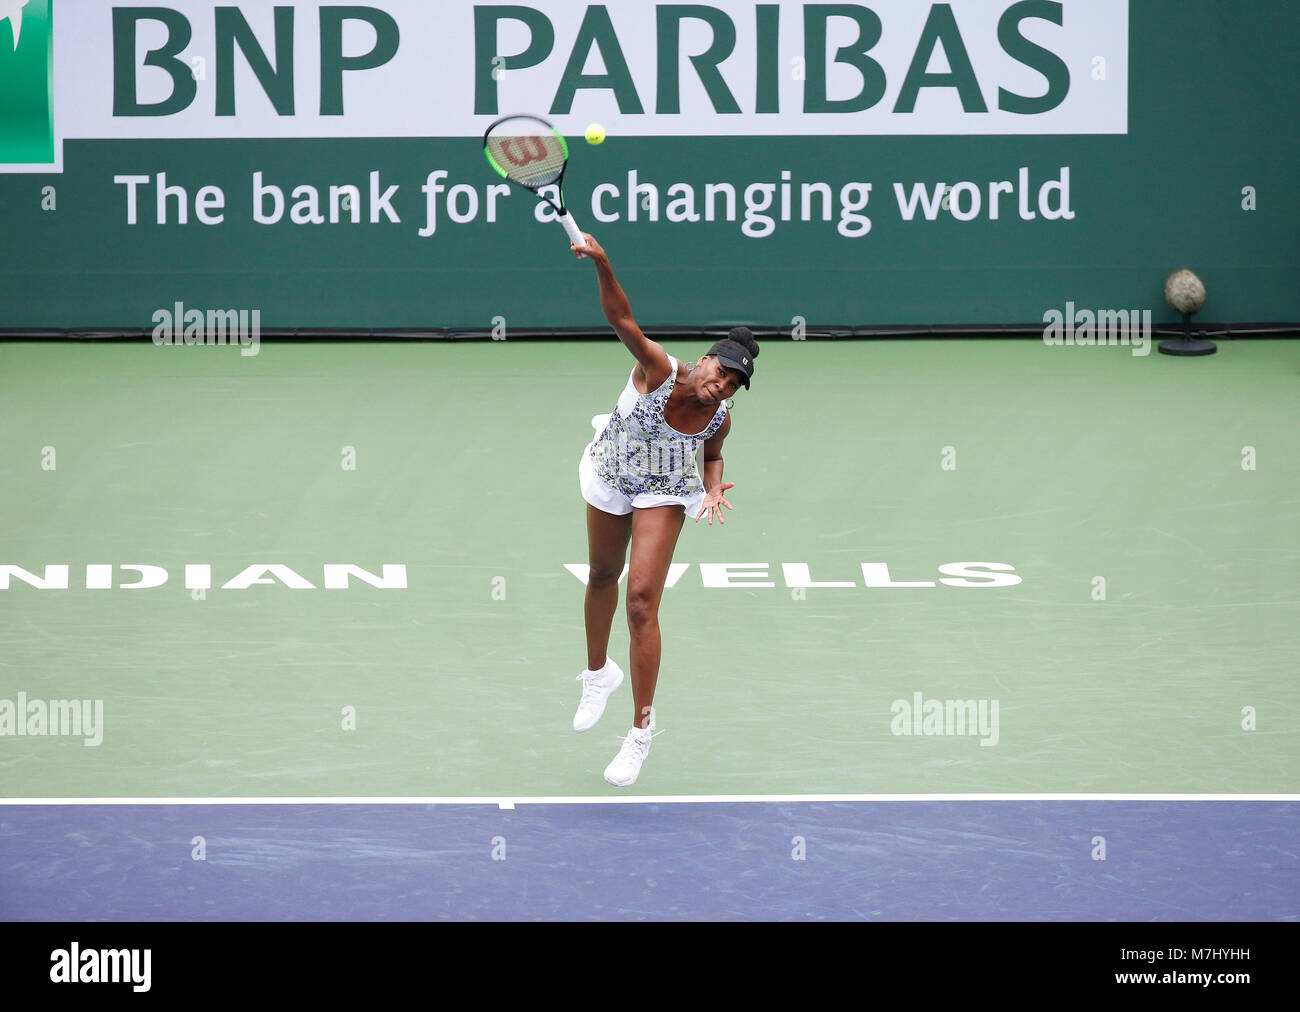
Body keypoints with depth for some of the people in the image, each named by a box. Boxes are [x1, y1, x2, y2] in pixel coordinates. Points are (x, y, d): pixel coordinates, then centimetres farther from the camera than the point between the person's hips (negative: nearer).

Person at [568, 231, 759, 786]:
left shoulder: (719, 419, -21)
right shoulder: (659, 370, -30)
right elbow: (622, 318, -44)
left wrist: (712, 490, -17)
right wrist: (602, 266, -61)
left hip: (664, 493, -1)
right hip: (609, 479, 1)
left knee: (642, 602, -12)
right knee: (602, 579, 21)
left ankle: (641, 730, -3)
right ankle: (597, 673, 51)